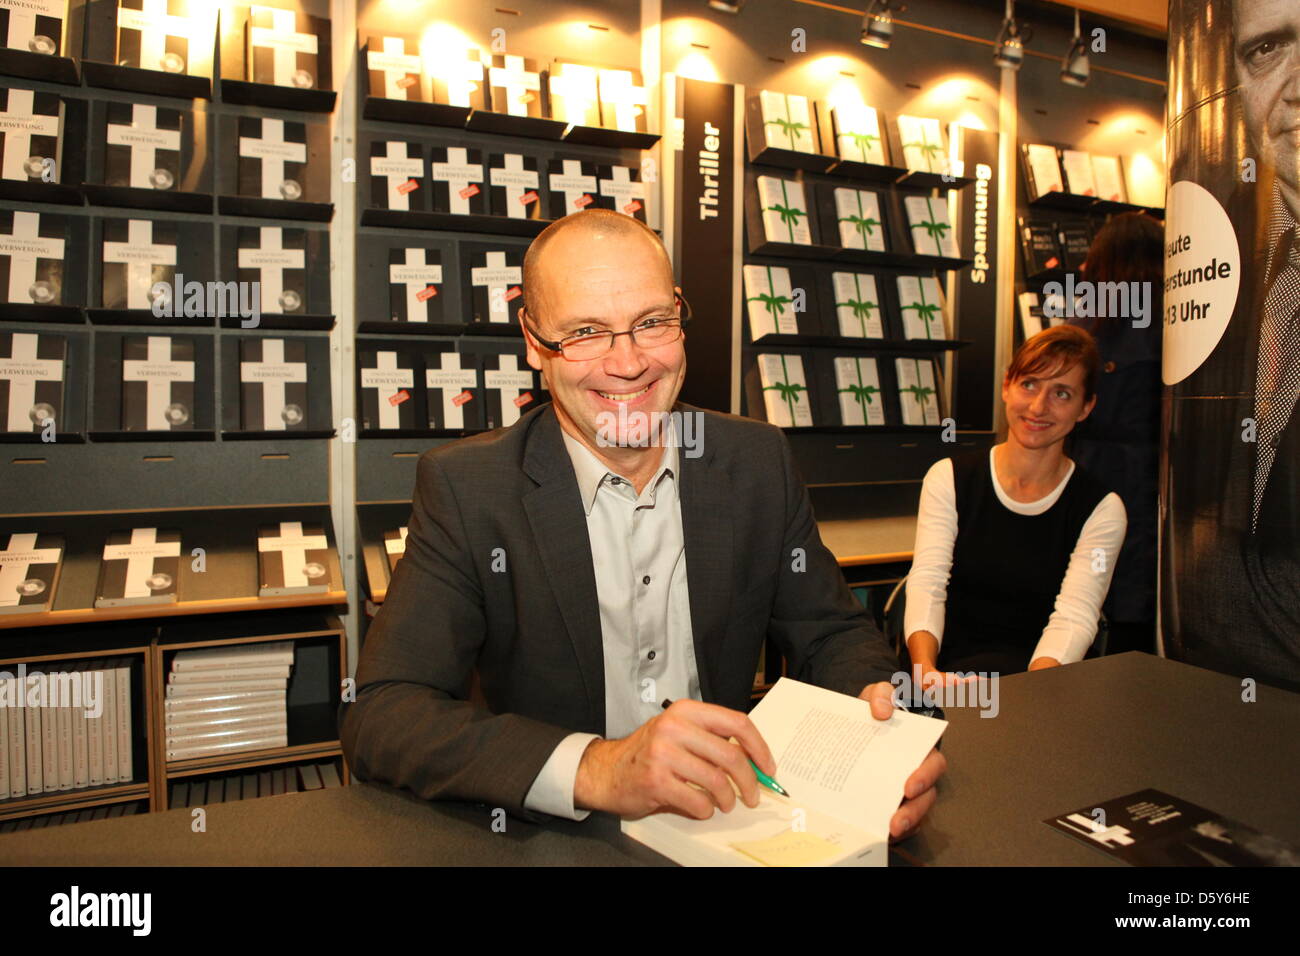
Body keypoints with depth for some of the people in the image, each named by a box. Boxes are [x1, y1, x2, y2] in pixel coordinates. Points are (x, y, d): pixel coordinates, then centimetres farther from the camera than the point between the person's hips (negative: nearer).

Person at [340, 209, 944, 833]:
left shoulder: (759, 461, -1)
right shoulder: (466, 489, -11)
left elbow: (831, 635, 5)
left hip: (732, 821, 3)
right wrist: (594, 769, -33)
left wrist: (884, 716, -18)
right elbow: (378, 719, -18)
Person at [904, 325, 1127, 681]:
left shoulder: (1101, 510, 2)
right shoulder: (948, 479, 4)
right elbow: (927, 582, -6)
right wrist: (925, 670, -26)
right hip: (948, 668, 1)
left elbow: (1074, 616, -10)